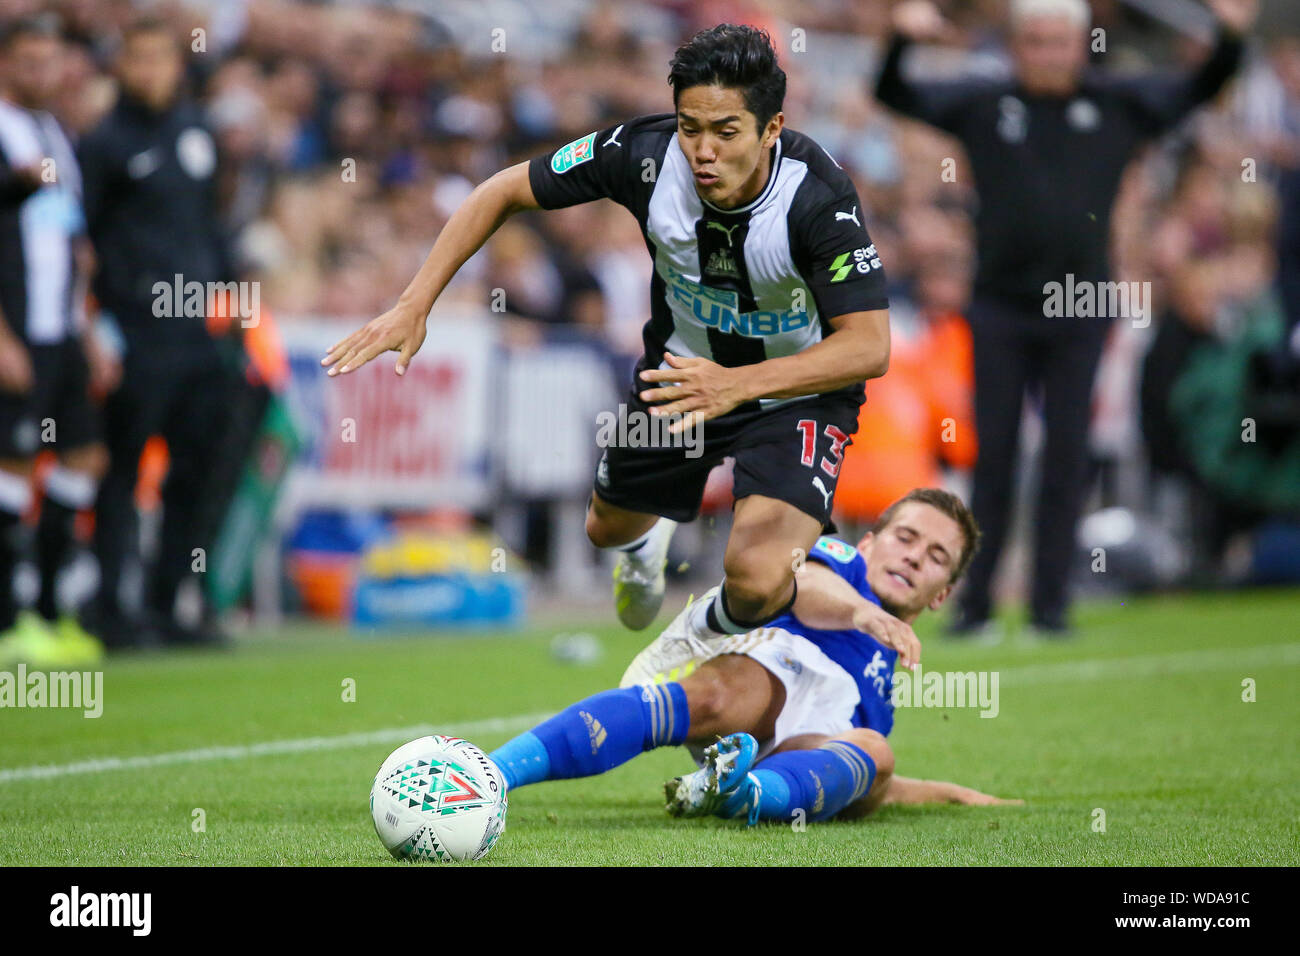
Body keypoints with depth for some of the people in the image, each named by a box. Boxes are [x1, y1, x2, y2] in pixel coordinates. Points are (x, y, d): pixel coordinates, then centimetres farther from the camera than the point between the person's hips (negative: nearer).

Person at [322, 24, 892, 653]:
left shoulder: (819, 196, -35)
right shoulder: (645, 153, -26)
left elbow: (869, 346, -39)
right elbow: (504, 192, -13)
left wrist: (737, 384, -52)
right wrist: (414, 304, -21)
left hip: (799, 388, -4)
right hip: (682, 367, 4)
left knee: (757, 579, -24)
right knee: (609, 529, 25)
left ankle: (717, 626, 15)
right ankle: (648, 539, 66)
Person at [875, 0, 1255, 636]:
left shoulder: (1119, 106, 7)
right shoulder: (981, 106, 5)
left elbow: (1199, 89, 10)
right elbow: (895, 97, 2)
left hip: (1079, 311, 0)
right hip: (1000, 311, 0)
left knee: (1066, 459, 1)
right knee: (992, 457, 2)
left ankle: (1050, 603, 7)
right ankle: (974, 601, 8)